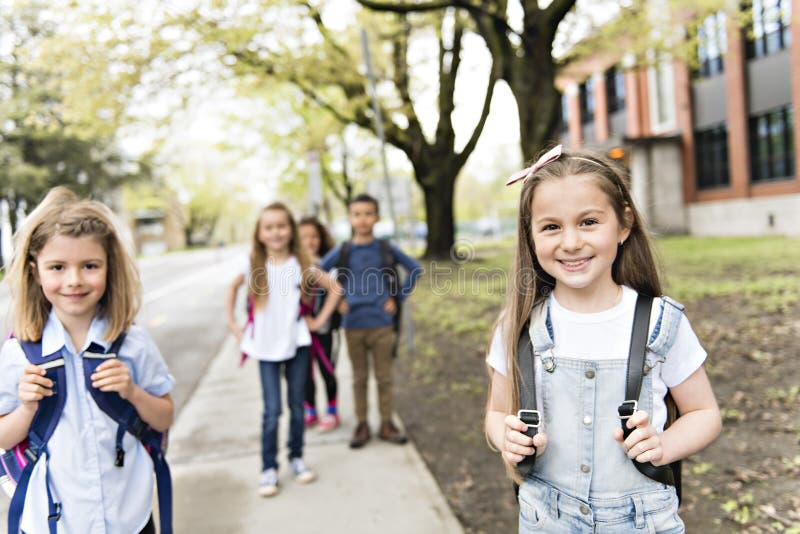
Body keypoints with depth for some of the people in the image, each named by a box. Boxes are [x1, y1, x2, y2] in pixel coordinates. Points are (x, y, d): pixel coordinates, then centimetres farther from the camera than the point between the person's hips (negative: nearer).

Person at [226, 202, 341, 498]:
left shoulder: (301, 265, -6)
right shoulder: (253, 264, -5)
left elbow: (335, 288, 4)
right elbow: (232, 288, 14)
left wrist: (320, 320, -1)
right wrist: (232, 322, 7)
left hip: (296, 343, 1)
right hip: (265, 347, -1)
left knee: (297, 405, 9)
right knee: (272, 410, -2)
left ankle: (296, 459, 25)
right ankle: (268, 468, 11)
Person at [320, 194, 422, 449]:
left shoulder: (386, 249, -2)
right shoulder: (342, 252, -2)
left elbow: (415, 269, 5)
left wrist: (398, 297, 0)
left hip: (382, 324, 0)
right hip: (353, 325, 0)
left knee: (384, 377, 8)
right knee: (359, 378, 11)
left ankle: (387, 424, 21)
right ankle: (361, 425, 22)